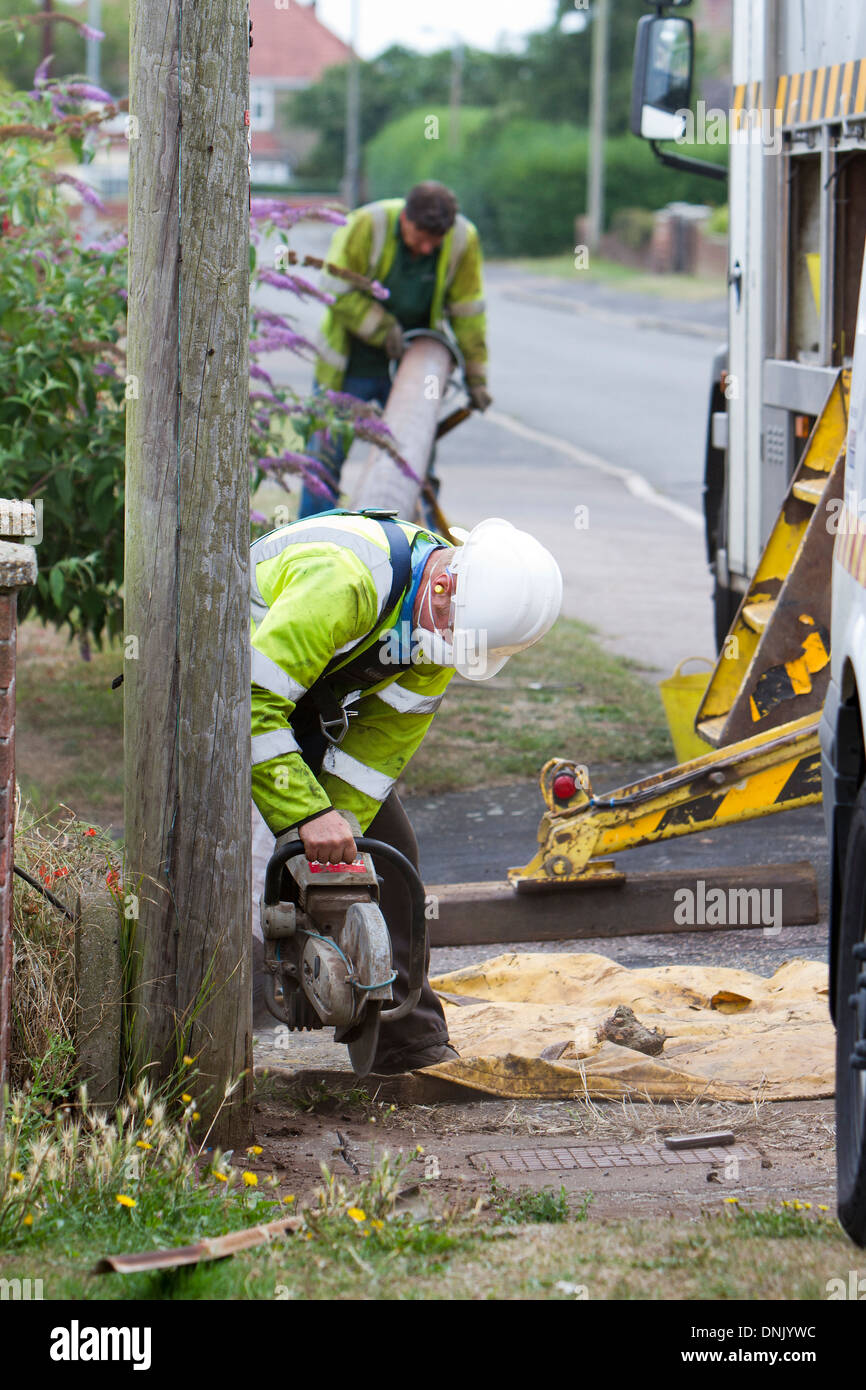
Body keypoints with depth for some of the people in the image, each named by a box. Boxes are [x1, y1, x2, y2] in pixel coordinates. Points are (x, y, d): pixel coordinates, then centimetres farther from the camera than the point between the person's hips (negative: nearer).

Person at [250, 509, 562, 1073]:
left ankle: (412, 1043, 9)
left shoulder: (448, 625, -12)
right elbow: (250, 701, -41)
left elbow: (375, 750, -9)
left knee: (387, 847, 3)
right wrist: (309, 815, -42)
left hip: (313, 715, 8)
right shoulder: (342, 581, -39)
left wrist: (334, 843, -20)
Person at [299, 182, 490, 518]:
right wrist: (382, 329, -23)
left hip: (410, 363, 2)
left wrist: (476, 376, -3)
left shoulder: (463, 240, -14)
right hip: (352, 361, -2)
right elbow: (336, 289, -18)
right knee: (327, 450, 1)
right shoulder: (368, 225, -23)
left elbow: (467, 310, -5)